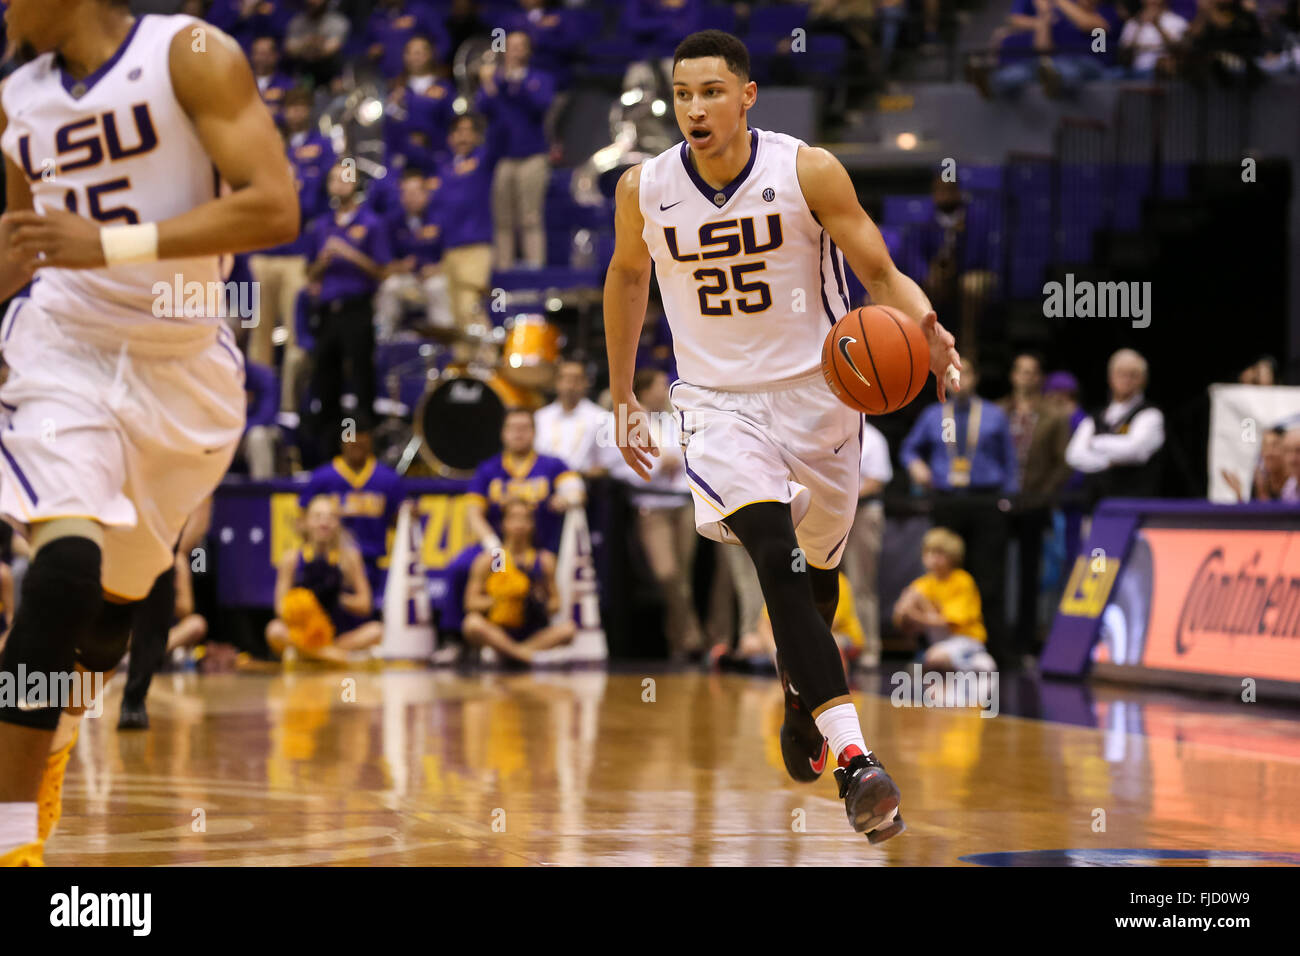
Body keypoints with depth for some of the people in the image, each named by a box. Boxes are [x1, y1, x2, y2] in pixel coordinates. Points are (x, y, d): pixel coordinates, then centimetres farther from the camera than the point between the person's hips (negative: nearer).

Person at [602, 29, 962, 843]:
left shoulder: (808, 171, -13)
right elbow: (627, 278, 13)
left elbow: (881, 273, -10)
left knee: (816, 569, 18)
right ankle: (855, 760, -30)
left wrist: (923, 323, -32)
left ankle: (804, 700, 51)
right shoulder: (644, 189, -7)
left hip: (817, 390, 1)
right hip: (719, 401, -1)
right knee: (777, 556, -23)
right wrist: (622, 396, 16)